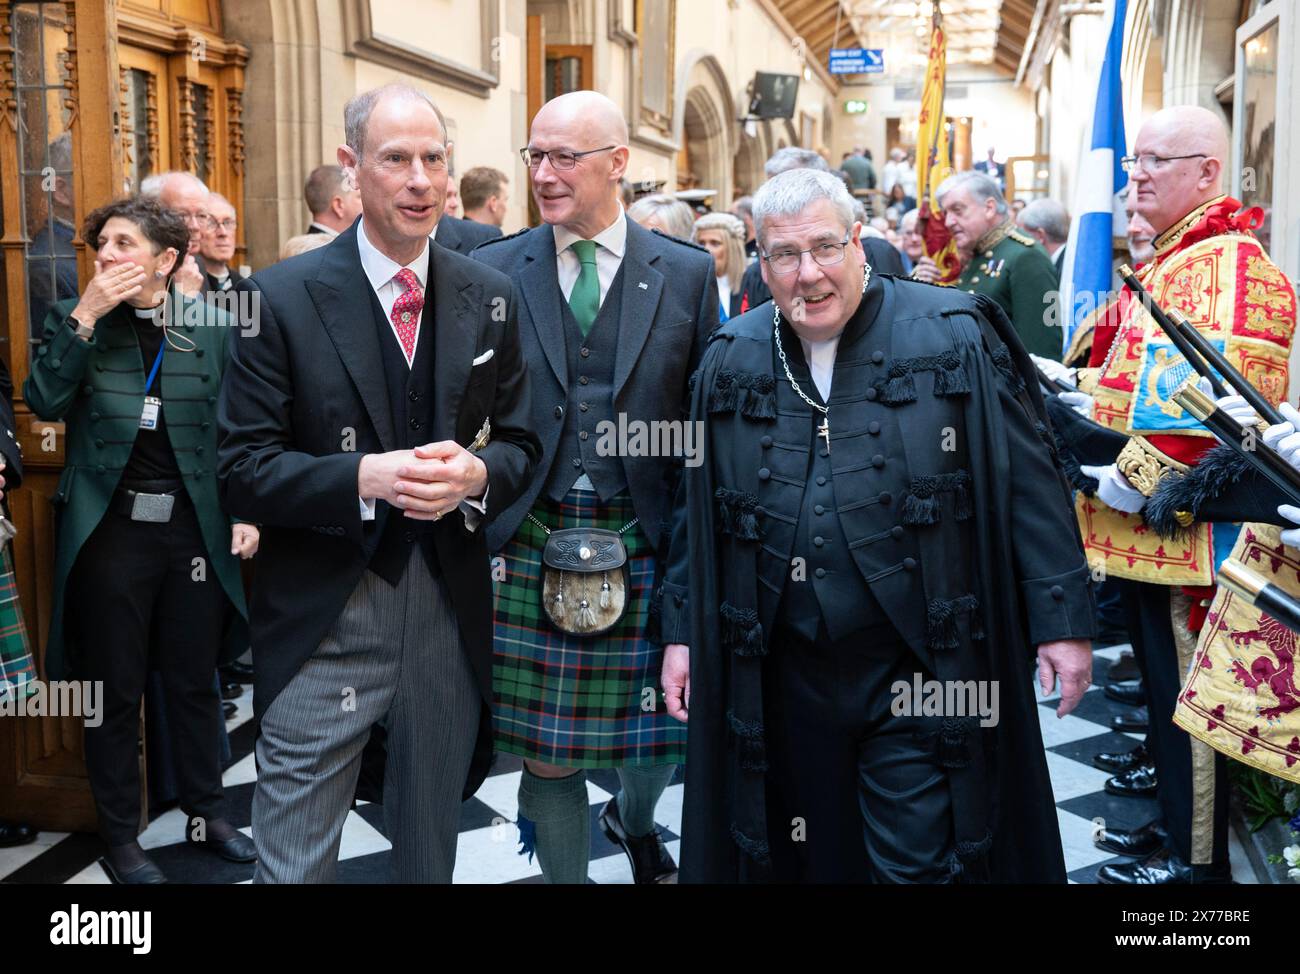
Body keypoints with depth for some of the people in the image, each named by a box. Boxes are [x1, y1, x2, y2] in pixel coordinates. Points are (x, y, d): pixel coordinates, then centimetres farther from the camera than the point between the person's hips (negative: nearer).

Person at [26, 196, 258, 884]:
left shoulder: (212, 324, 2)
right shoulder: (74, 318, 2)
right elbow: (43, 402, -12)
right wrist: (85, 316, -16)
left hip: (196, 528, 1)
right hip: (110, 530, -1)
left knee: (195, 680, 14)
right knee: (115, 690, 9)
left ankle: (208, 814, 32)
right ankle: (119, 837, 25)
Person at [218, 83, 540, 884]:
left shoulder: (488, 297, 4)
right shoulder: (284, 297, -7)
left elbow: (521, 443, 8)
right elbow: (244, 470, -8)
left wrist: (477, 474, -15)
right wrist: (366, 477, -24)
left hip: (449, 620, 3)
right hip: (323, 627, -3)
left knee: (430, 854, 21)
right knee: (294, 862, 6)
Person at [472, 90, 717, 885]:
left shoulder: (688, 274, 2)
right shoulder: (493, 272, 3)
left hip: (645, 548, 0)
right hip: (528, 548, 0)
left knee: (658, 741, 12)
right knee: (546, 754, 6)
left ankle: (634, 822, 47)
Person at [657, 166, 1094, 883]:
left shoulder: (954, 337, -6)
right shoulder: (731, 360, 4)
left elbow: (1028, 484, -6)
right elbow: (698, 507, 10)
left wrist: (1062, 621, -8)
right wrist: (683, 631, 8)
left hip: (920, 668, -3)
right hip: (785, 673, 4)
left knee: (917, 864, 2)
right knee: (803, 858, 17)